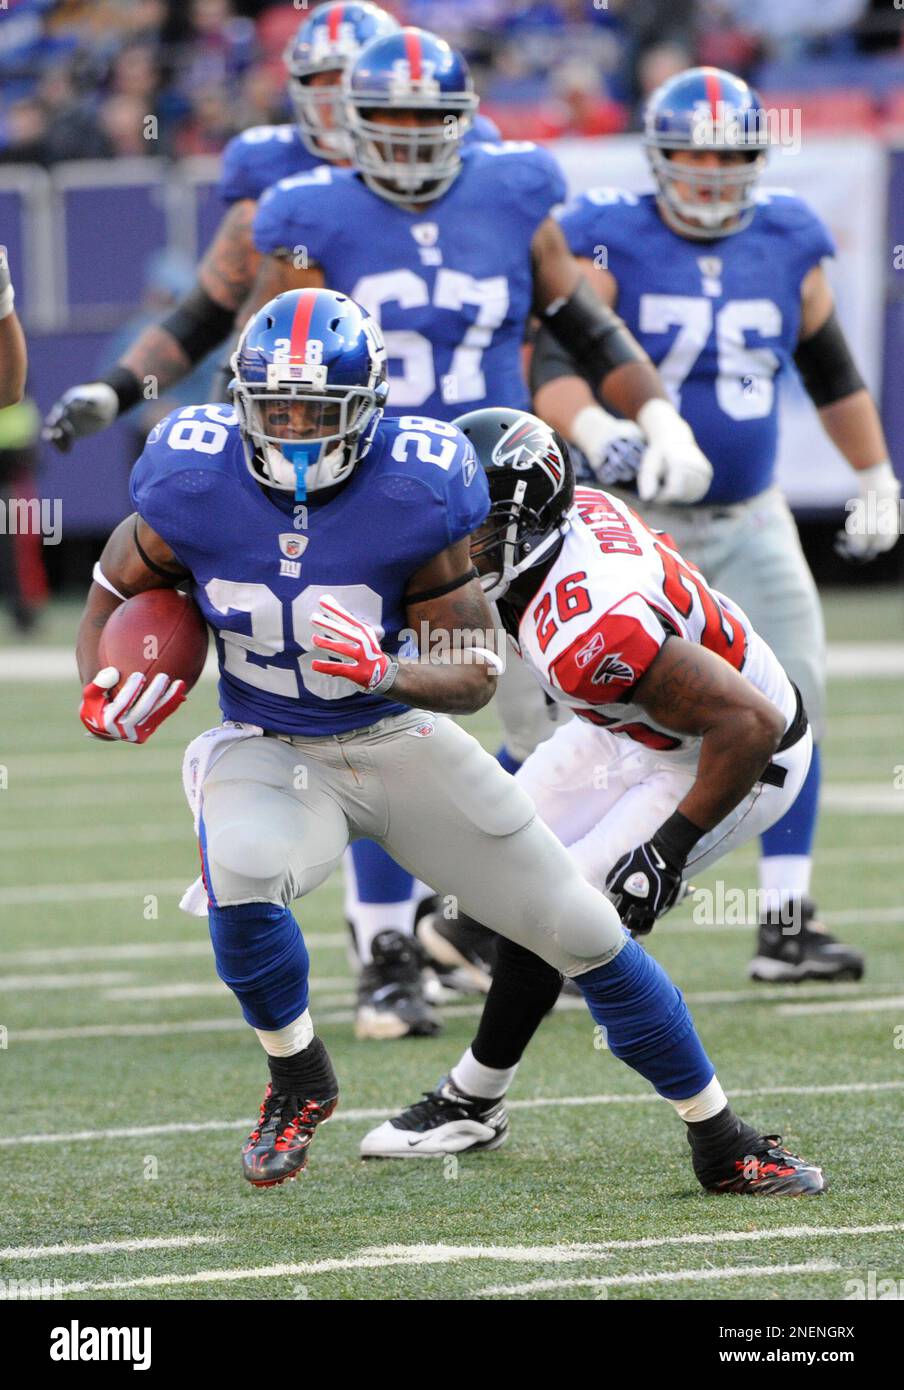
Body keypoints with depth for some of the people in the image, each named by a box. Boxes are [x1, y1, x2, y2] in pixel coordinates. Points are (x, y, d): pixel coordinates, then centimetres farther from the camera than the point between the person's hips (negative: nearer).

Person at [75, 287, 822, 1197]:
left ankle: (721, 1144, 19)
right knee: (242, 873, -36)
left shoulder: (414, 498, -20)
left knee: (582, 931, 0)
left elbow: (475, 673, -14)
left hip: (397, 738, 1)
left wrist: (383, 672, -34)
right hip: (269, 748, 0)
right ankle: (297, 1082, -7)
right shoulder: (195, 490, -16)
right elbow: (113, 590, 4)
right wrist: (102, 692, -15)